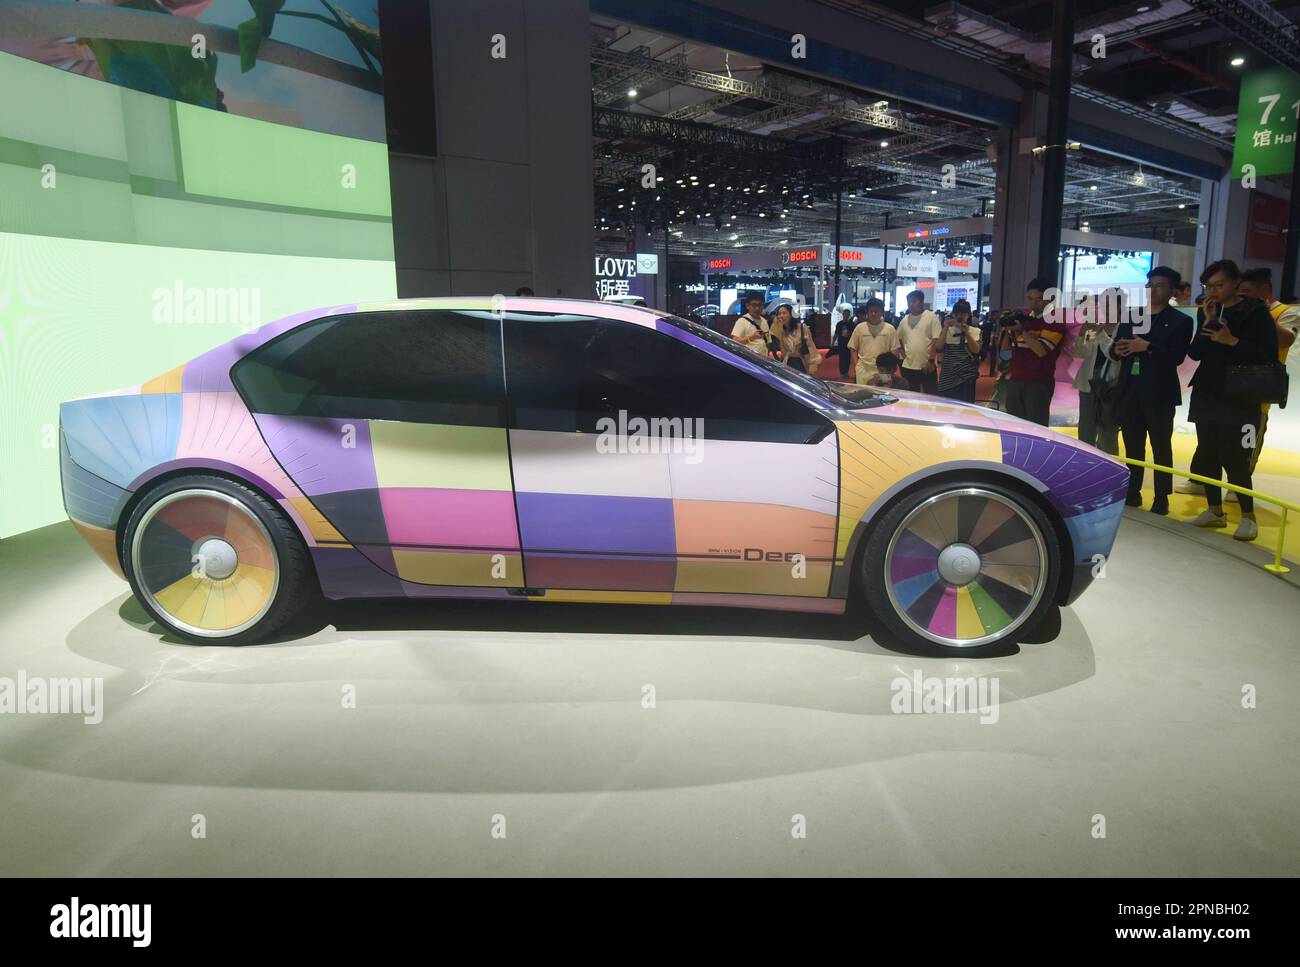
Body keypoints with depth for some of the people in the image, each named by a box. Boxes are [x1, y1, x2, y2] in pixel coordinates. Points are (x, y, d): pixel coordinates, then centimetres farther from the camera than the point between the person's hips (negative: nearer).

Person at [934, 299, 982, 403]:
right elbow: (939, 348, -6)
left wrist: (966, 332, -18)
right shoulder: (947, 330, 8)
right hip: (948, 376, 1)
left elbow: (976, 350, -10)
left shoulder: (974, 331, 4)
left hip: (966, 376, -1)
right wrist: (945, 328, -12)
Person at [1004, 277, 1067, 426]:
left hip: (1039, 383, -6)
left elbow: (1041, 350, -16)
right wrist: (1007, 327, -4)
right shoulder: (1023, 316, 12)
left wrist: (1022, 331, -18)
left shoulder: (1055, 320, -6)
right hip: (1015, 380, 6)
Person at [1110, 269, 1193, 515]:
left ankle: (1161, 499, 7)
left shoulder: (1180, 321, -1)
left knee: (1161, 448, 2)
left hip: (1159, 393, -4)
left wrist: (1147, 347, -22)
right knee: (1132, 447, 10)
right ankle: (1132, 493, 19)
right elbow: (1115, 349, 12)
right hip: (1129, 391, 5)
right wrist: (1117, 350, -10)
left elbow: (1178, 356, -13)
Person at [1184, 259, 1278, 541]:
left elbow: (1269, 355, -9)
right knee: (1206, 455, 8)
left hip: (1240, 398, -5)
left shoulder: (1256, 312, -3)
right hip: (1206, 395, 5)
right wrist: (1207, 323, -9)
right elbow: (1195, 353, 2)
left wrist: (1233, 341, -20)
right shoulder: (1207, 312, 9)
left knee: (1234, 458, -10)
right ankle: (1215, 510, 19)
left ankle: (1248, 516, 0)